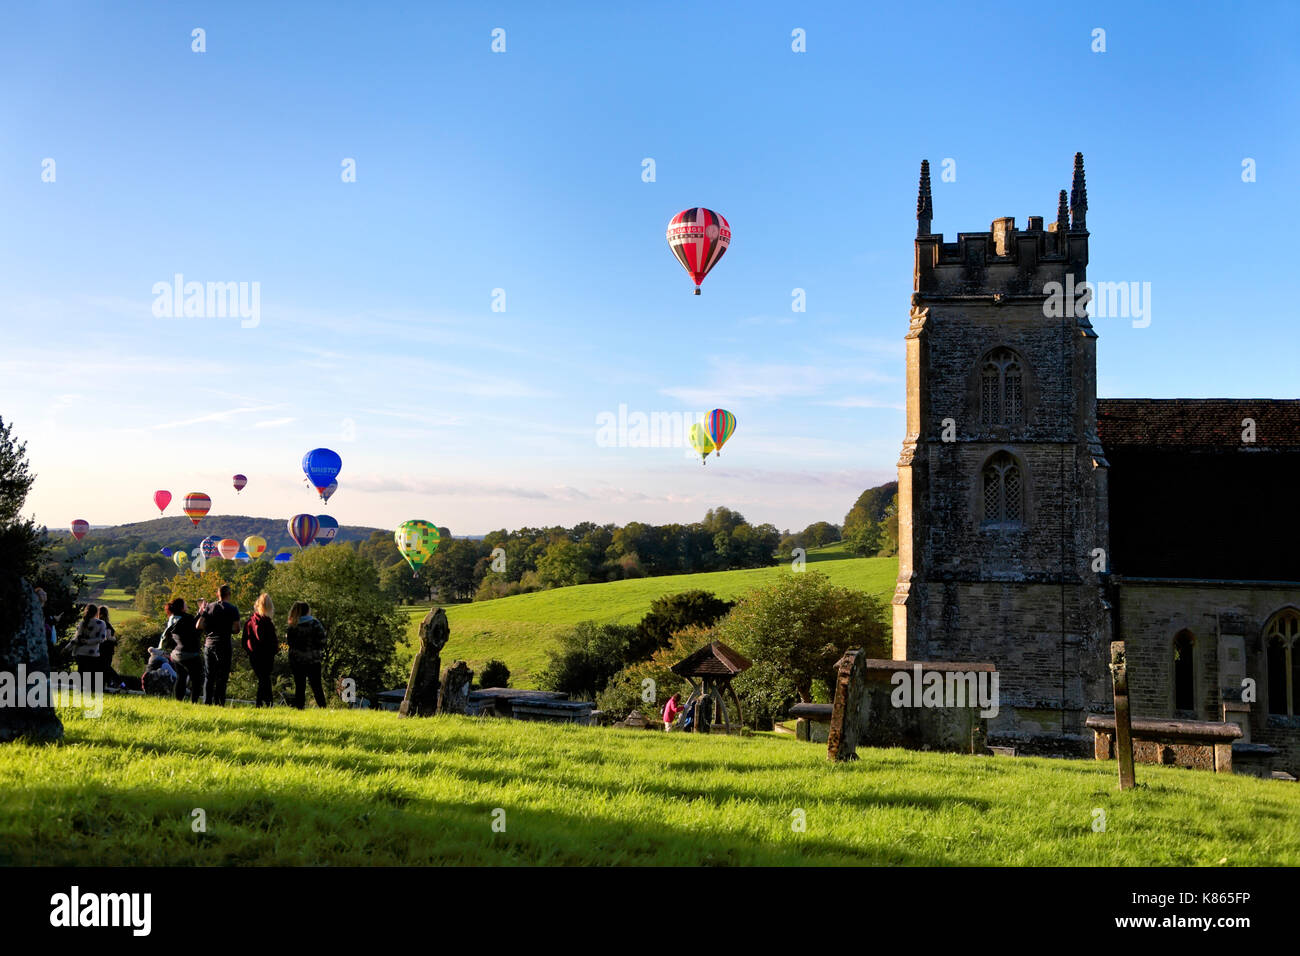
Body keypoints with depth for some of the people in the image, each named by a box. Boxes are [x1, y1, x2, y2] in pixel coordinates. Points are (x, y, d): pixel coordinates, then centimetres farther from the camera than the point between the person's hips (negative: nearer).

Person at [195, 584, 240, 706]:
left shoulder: (209, 607, 6)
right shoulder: (232, 609, -4)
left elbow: (199, 626, 2)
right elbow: (236, 628, -8)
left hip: (208, 644, 4)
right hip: (224, 645, -4)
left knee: (209, 676, 11)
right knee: (222, 677, 0)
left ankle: (207, 702, 7)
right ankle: (219, 703, -5)